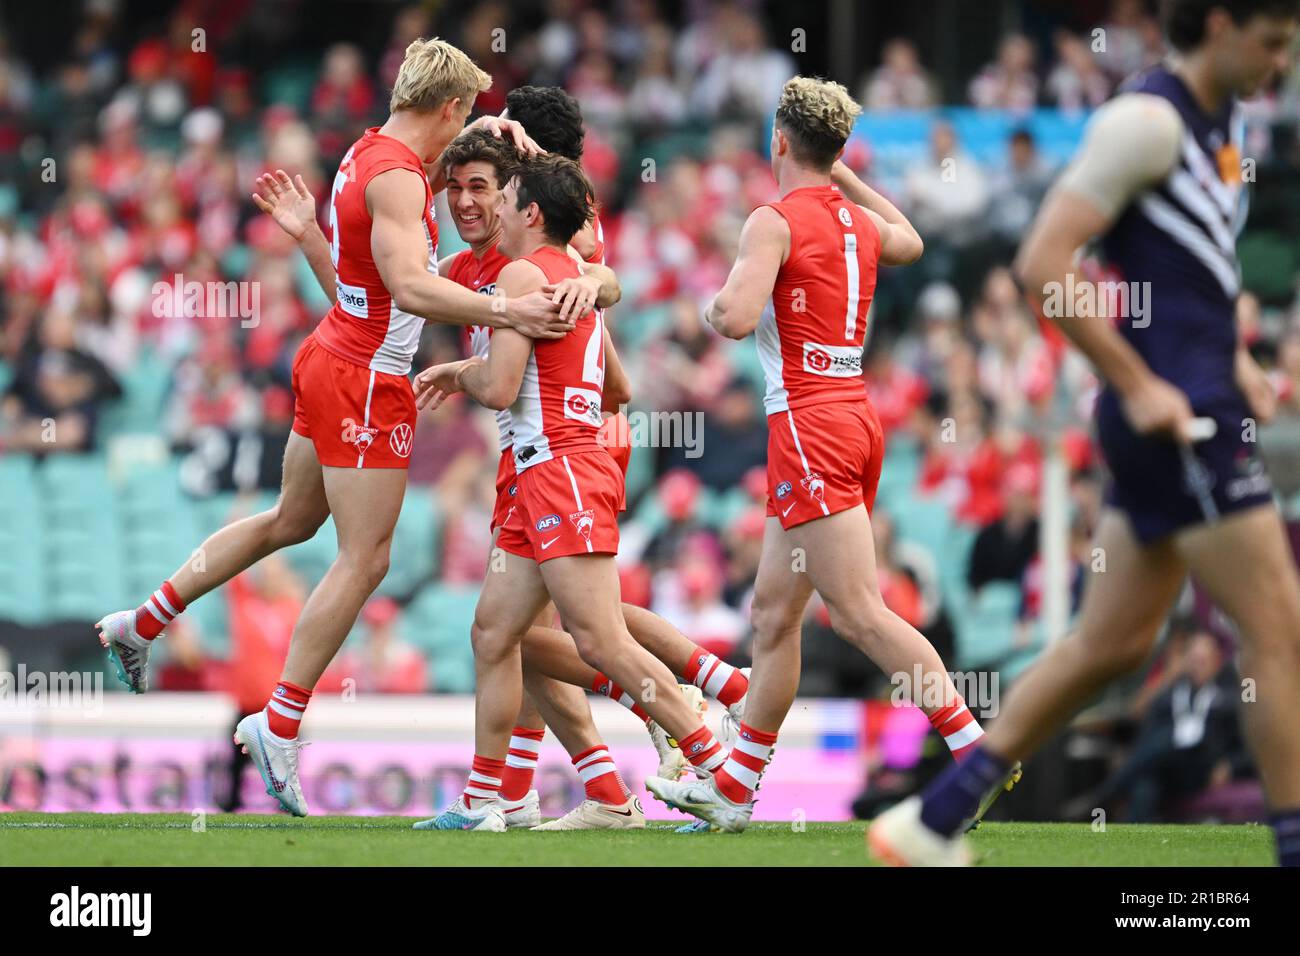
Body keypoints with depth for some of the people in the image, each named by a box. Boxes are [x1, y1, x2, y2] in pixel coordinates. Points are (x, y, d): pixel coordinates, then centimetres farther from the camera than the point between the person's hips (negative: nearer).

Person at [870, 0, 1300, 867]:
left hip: (1196, 408, 10)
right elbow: (1042, 265, -18)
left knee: (1113, 642, 11)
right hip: (1172, 412, -10)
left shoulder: (1222, 123, 16)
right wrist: (1137, 385, -18)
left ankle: (933, 824, 15)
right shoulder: (1148, 119, -13)